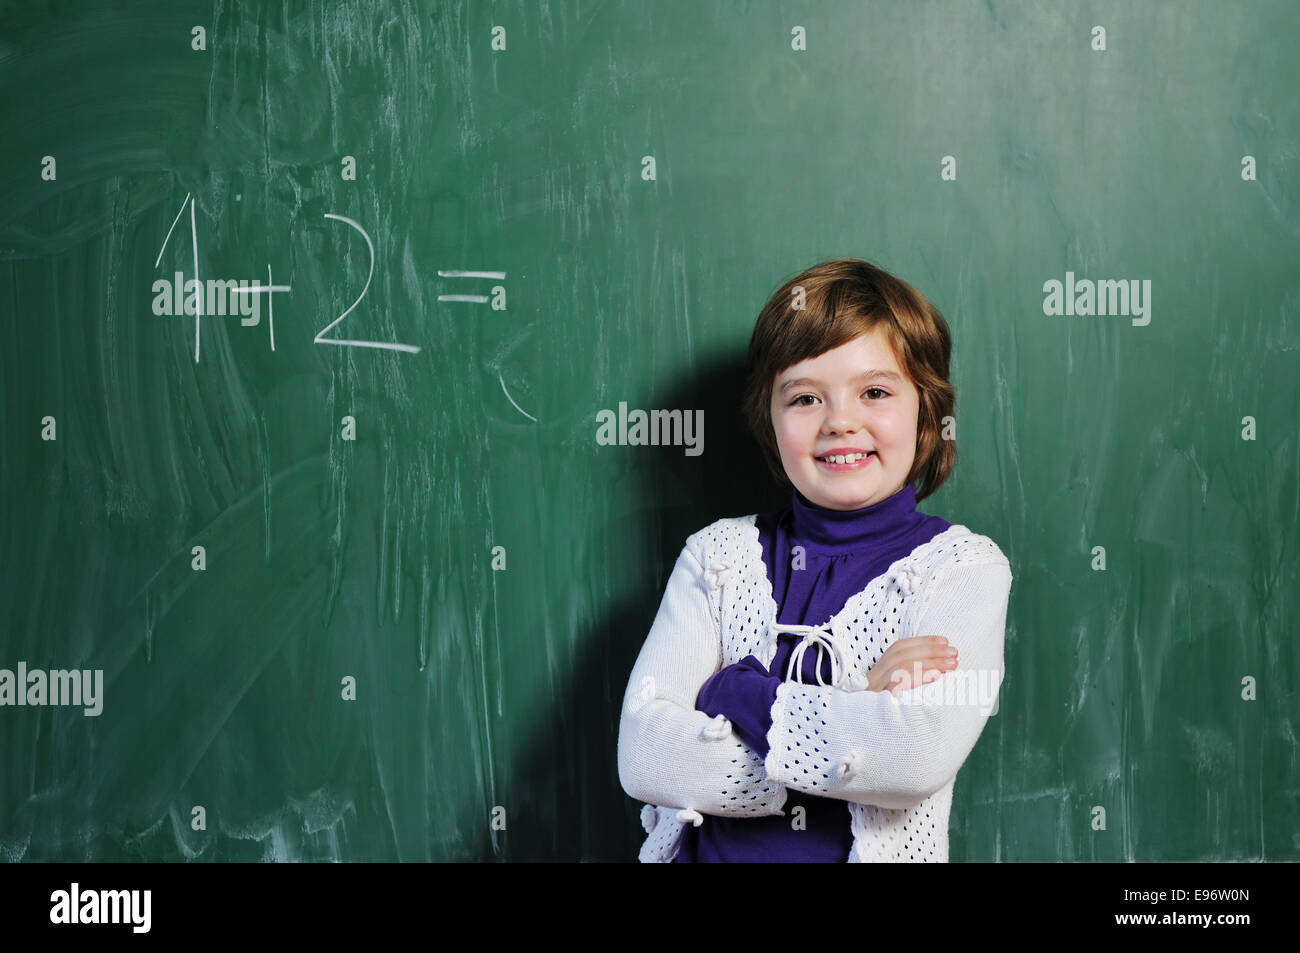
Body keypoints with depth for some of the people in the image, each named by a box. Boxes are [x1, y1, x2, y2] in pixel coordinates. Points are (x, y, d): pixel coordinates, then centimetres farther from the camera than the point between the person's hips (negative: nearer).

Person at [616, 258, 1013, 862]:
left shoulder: (964, 566, 0)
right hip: (712, 852, 2)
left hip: (880, 851, -2)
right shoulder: (717, 555, 6)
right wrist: (855, 714, -11)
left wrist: (734, 693, -8)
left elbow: (919, 758, -16)